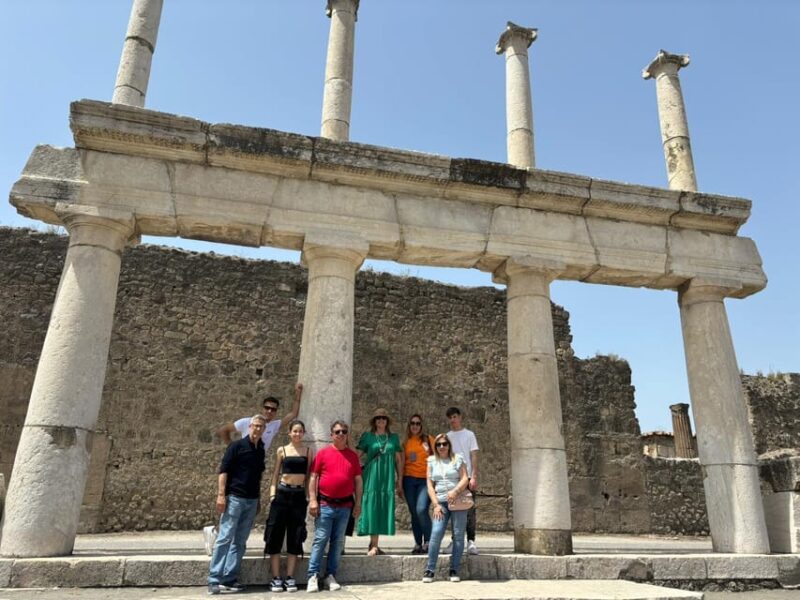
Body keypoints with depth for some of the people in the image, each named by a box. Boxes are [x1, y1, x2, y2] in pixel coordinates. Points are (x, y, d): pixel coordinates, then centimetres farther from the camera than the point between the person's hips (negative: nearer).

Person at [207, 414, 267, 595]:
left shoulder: (261, 450, 12)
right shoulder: (237, 446, -6)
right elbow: (223, 471, -9)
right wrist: (221, 495, -17)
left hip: (252, 501, 6)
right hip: (234, 498, -6)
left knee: (239, 542, 8)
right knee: (224, 538, -6)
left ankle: (229, 579, 15)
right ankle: (214, 579, 2)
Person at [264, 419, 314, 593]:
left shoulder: (308, 451, 5)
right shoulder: (282, 450, 4)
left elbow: (309, 476, 8)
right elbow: (275, 474, 7)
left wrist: (309, 496, 2)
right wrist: (272, 494, -2)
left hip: (299, 495, 1)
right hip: (282, 494, 0)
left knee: (295, 537, 4)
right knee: (276, 535, 0)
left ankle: (290, 578, 13)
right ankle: (276, 578, 8)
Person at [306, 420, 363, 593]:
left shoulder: (353, 455, 7)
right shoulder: (323, 453, -1)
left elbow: (358, 480, 10)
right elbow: (313, 477, -2)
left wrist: (358, 503, 5)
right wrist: (312, 500, -9)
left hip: (345, 505, 3)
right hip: (325, 504, -3)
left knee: (338, 541, 8)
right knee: (320, 539, -2)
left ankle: (330, 576, 18)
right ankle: (313, 576, 6)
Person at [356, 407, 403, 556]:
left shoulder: (394, 437, 11)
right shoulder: (367, 436, 4)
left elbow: (398, 460, 13)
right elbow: (357, 456, 2)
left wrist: (399, 482, 10)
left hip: (387, 479, 3)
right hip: (371, 476, -3)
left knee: (383, 509, 2)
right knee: (372, 507, -7)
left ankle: (373, 544, 12)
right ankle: (374, 545, -4)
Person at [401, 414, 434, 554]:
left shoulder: (428, 439, 6)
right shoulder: (405, 442, 10)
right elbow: (402, 462, 12)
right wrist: (400, 483, 8)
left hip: (425, 479, -2)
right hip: (409, 479, 2)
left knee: (421, 509, -18)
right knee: (414, 512, 5)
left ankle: (428, 541, -3)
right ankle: (418, 544, 15)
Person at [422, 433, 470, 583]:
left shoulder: (458, 459, 8)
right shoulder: (432, 462, 12)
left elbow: (465, 479, -1)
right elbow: (430, 485, 7)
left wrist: (455, 491, -18)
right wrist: (436, 505, -2)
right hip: (441, 502, 1)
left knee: (458, 535, -1)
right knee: (436, 534, -12)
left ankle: (454, 570, 9)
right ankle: (429, 570, -5)